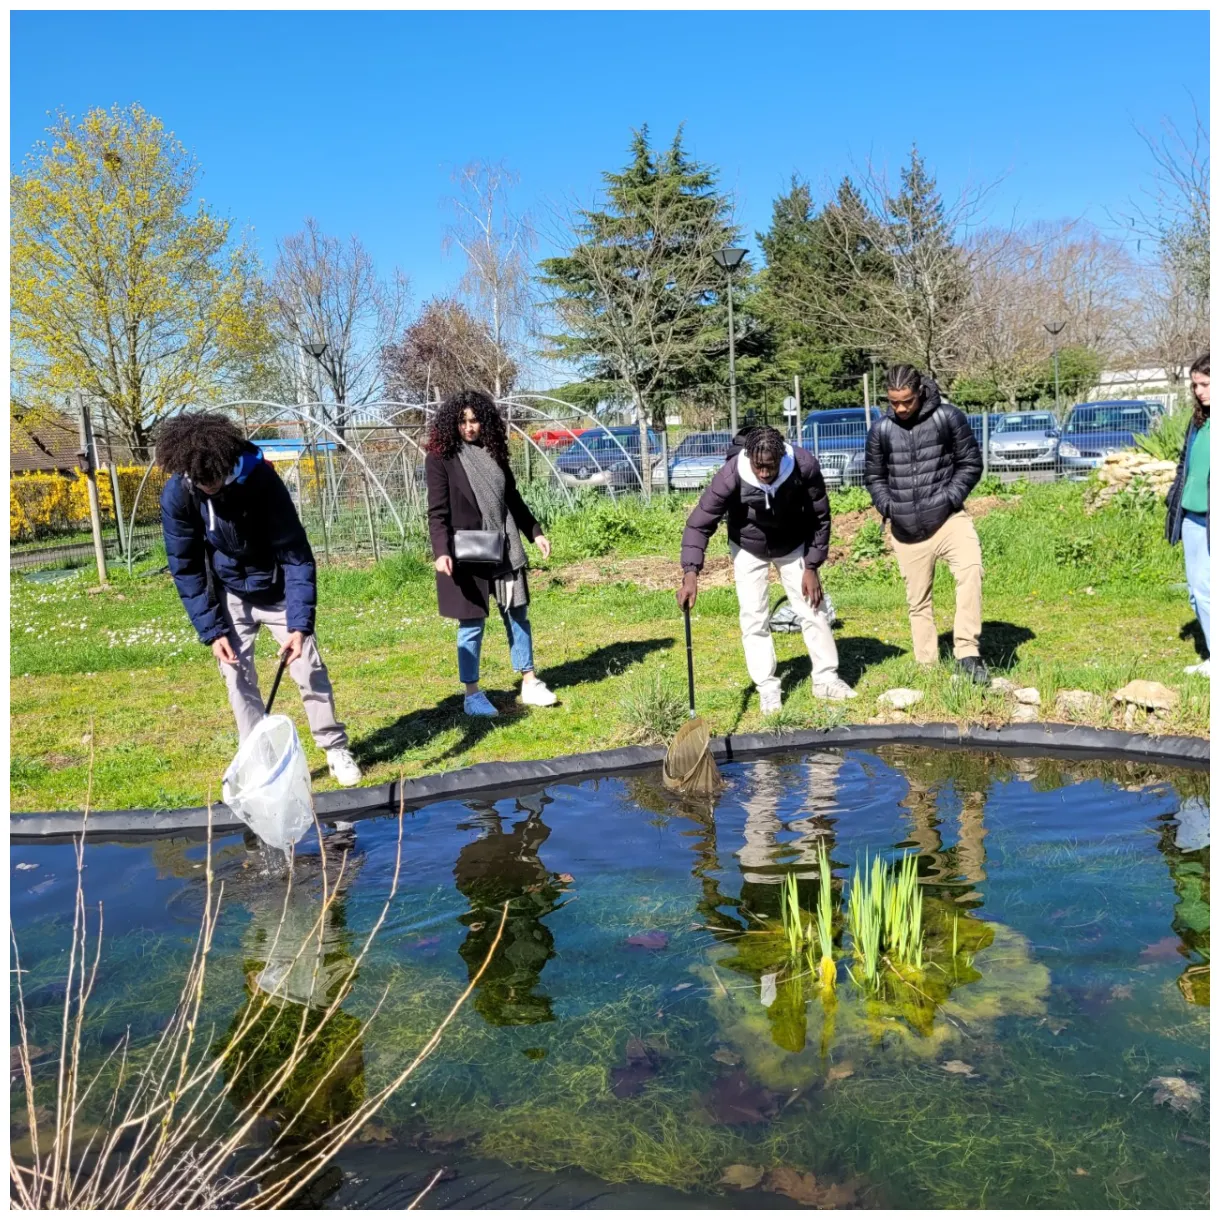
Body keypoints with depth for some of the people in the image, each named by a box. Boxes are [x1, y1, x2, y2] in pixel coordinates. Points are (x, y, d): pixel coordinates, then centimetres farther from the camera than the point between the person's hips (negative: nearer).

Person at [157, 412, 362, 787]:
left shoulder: (261, 479, -30)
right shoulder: (177, 496, -22)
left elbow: (297, 554, -26)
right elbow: (185, 568, -11)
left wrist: (300, 622, -32)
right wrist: (211, 630, -16)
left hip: (276, 591, -1)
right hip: (229, 597, 2)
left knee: (310, 669, 2)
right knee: (238, 679, 1)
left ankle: (336, 750, 17)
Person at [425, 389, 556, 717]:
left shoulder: (493, 453, 8)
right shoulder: (441, 459, -7)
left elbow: (513, 500, 17)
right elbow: (437, 512, -12)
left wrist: (535, 532, 17)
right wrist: (441, 552, -24)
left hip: (504, 550, 5)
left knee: (518, 614, 10)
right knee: (472, 623, 2)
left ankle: (529, 683, 21)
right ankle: (472, 694, 13)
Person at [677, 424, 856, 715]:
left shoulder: (805, 466, -32)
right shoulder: (731, 476, -36)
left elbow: (820, 518, -16)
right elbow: (699, 524, -30)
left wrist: (812, 567, -16)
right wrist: (691, 573, -42)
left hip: (793, 545, 1)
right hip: (748, 549, -1)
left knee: (813, 610, 4)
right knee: (753, 618, -3)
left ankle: (827, 679, 19)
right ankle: (767, 688, 8)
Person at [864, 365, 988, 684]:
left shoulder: (948, 418, -4)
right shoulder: (881, 430, 2)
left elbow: (971, 463, 3)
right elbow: (874, 477, 14)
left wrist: (950, 498, -9)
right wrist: (888, 506, -1)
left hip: (948, 518, -2)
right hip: (906, 529, 3)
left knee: (971, 570, -29)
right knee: (918, 601, 9)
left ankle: (967, 654, -25)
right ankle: (927, 667, 21)